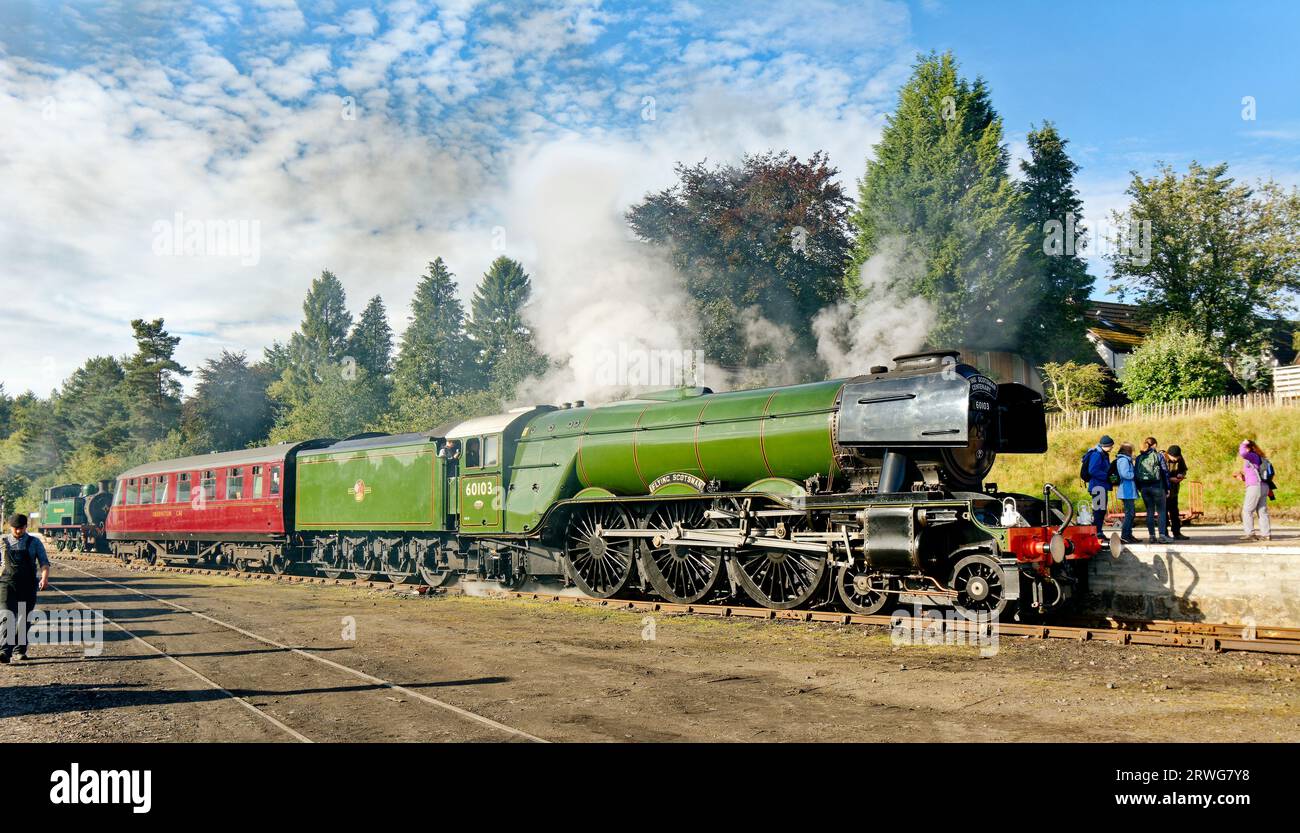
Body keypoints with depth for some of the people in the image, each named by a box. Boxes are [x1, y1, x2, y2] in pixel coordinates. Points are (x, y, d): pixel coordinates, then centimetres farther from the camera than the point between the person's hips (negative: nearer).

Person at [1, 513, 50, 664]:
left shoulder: (34, 543, 4)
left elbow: (44, 562, -1)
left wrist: (45, 578, -18)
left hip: (28, 586, 1)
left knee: (24, 620, 7)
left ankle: (19, 650, 20)